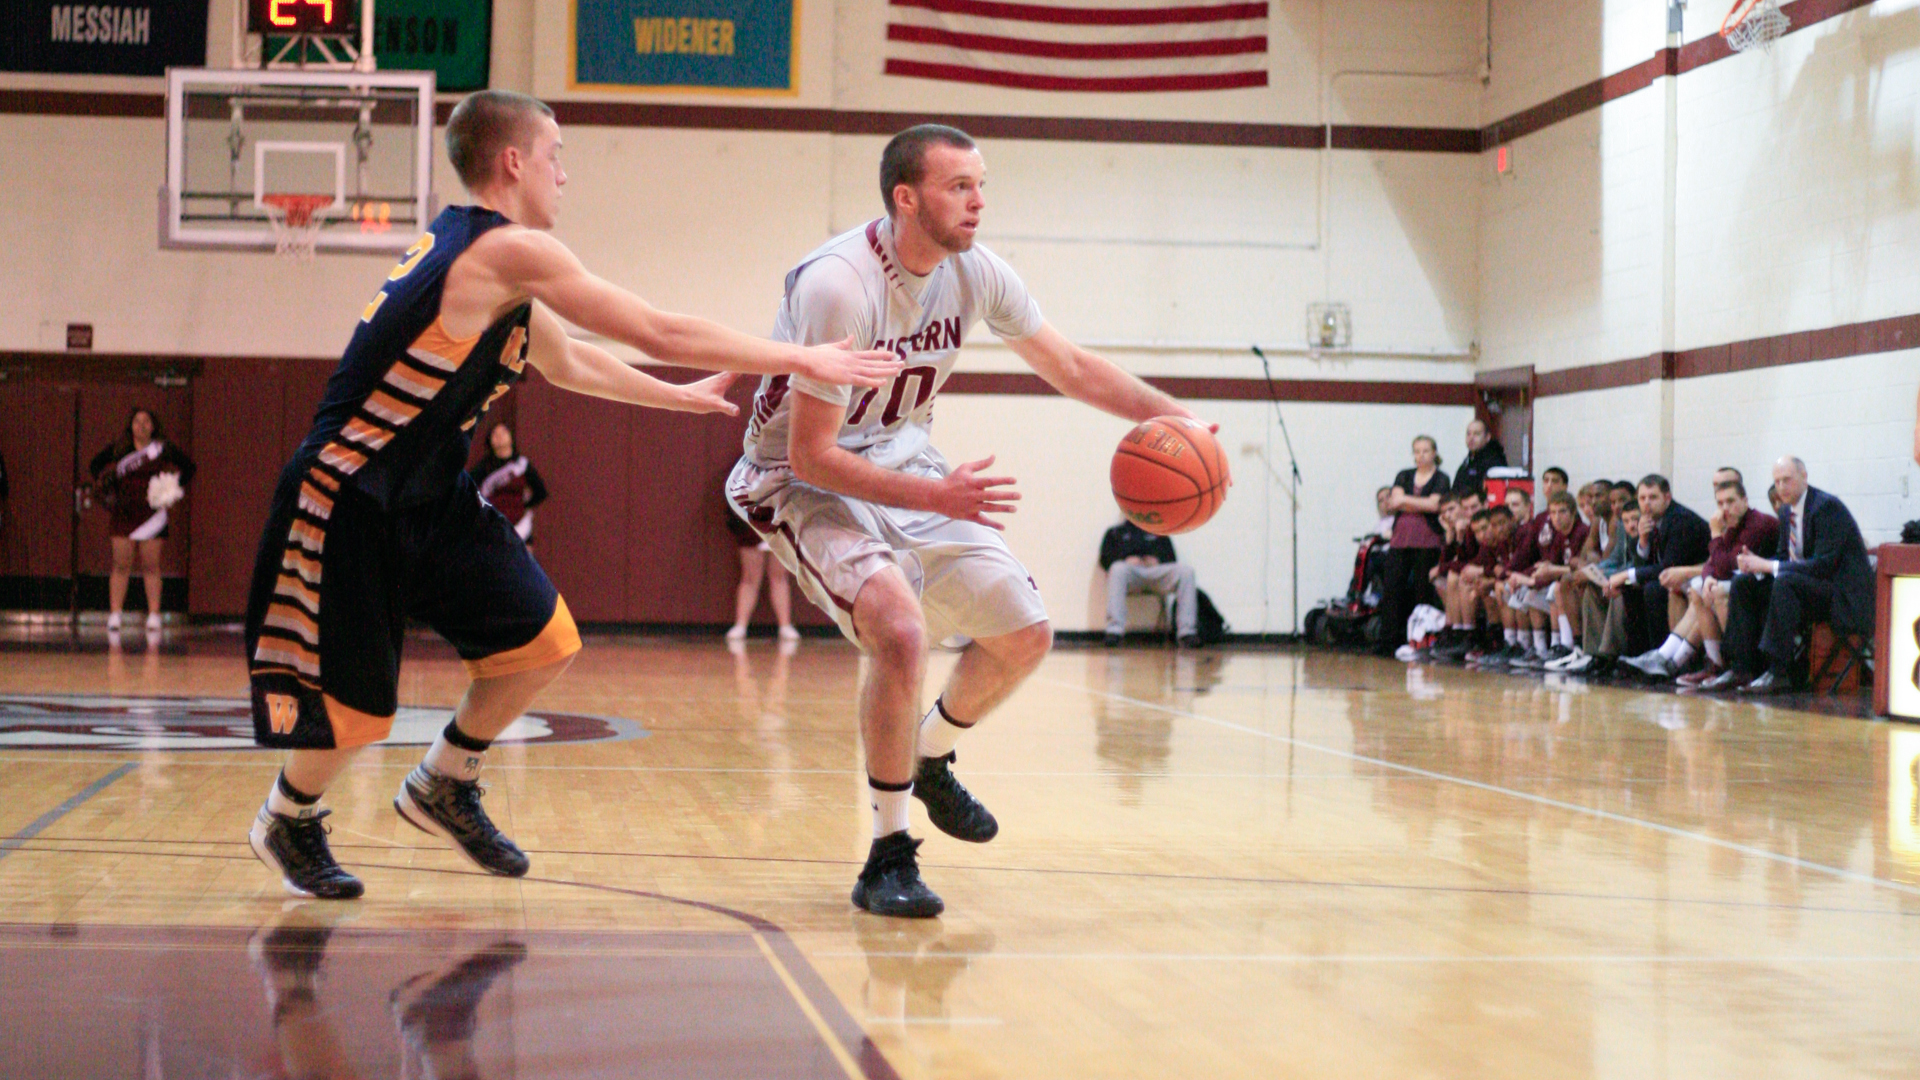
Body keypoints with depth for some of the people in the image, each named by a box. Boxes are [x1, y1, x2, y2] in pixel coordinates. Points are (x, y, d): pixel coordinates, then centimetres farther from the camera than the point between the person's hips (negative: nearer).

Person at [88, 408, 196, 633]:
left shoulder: (163, 449, 2)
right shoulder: (118, 449, 4)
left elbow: (189, 467, 12)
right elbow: (95, 465, 17)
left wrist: (174, 491, 3)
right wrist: (107, 494, 6)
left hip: (152, 513, -1)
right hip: (123, 514, 1)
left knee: (151, 567, 1)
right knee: (121, 565, 0)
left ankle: (154, 615, 4)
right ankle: (114, 615, 2)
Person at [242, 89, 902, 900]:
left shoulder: (481, 256, 11)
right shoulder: (511, 250, -19)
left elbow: (565, 361, 28)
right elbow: (658, 333, -16)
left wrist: (677, 398, 35)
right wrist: (799, 359, -8)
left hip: (429, 498, 10)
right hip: (349, 501, -10)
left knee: (542, 640, 5)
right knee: (356, 708, -1)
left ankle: (443, 786, 24)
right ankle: (287, 822, 27)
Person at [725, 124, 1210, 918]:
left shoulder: (975, 274, -8)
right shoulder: (839, 286, -30)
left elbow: (1072, 369, 4)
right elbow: (813, 456, -28)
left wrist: (1171, 417, -11)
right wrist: (937, 497, -33)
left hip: (904, 461, 7)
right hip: (806, 482, -7)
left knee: (1025, 635, 3)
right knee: (900, 629, -31)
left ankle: (931, 761, 32)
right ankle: (888, 858, -15)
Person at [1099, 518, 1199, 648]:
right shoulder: (1115, 532, 29)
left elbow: (1172, 559, 21)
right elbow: (1105, 559, 15)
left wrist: (1158, 560, -2)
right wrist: (1126, 560, -4)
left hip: (1156, 571, 2)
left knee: (1185, 570, -29)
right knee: (1118, 569, -39)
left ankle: (1186, 633, -37)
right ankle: (1114, 631, -49)